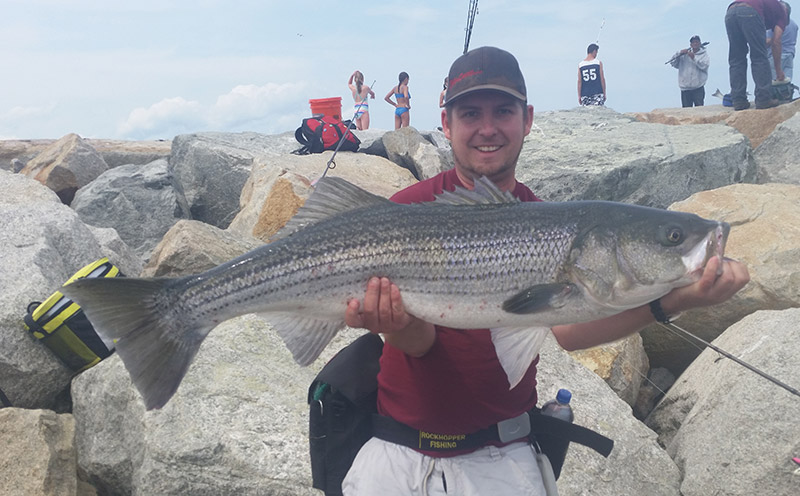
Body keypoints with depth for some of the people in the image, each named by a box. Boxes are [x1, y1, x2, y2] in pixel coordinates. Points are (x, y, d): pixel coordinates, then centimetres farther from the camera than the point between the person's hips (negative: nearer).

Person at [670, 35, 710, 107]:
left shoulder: (704, 54, 8)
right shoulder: (685, 54, 15)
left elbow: (704, 66, -10)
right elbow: (673, 63, 6)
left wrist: (694, 58, -15)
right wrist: (679, 53, -6)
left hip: (698, 88, -2)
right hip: (685, 88, 3)